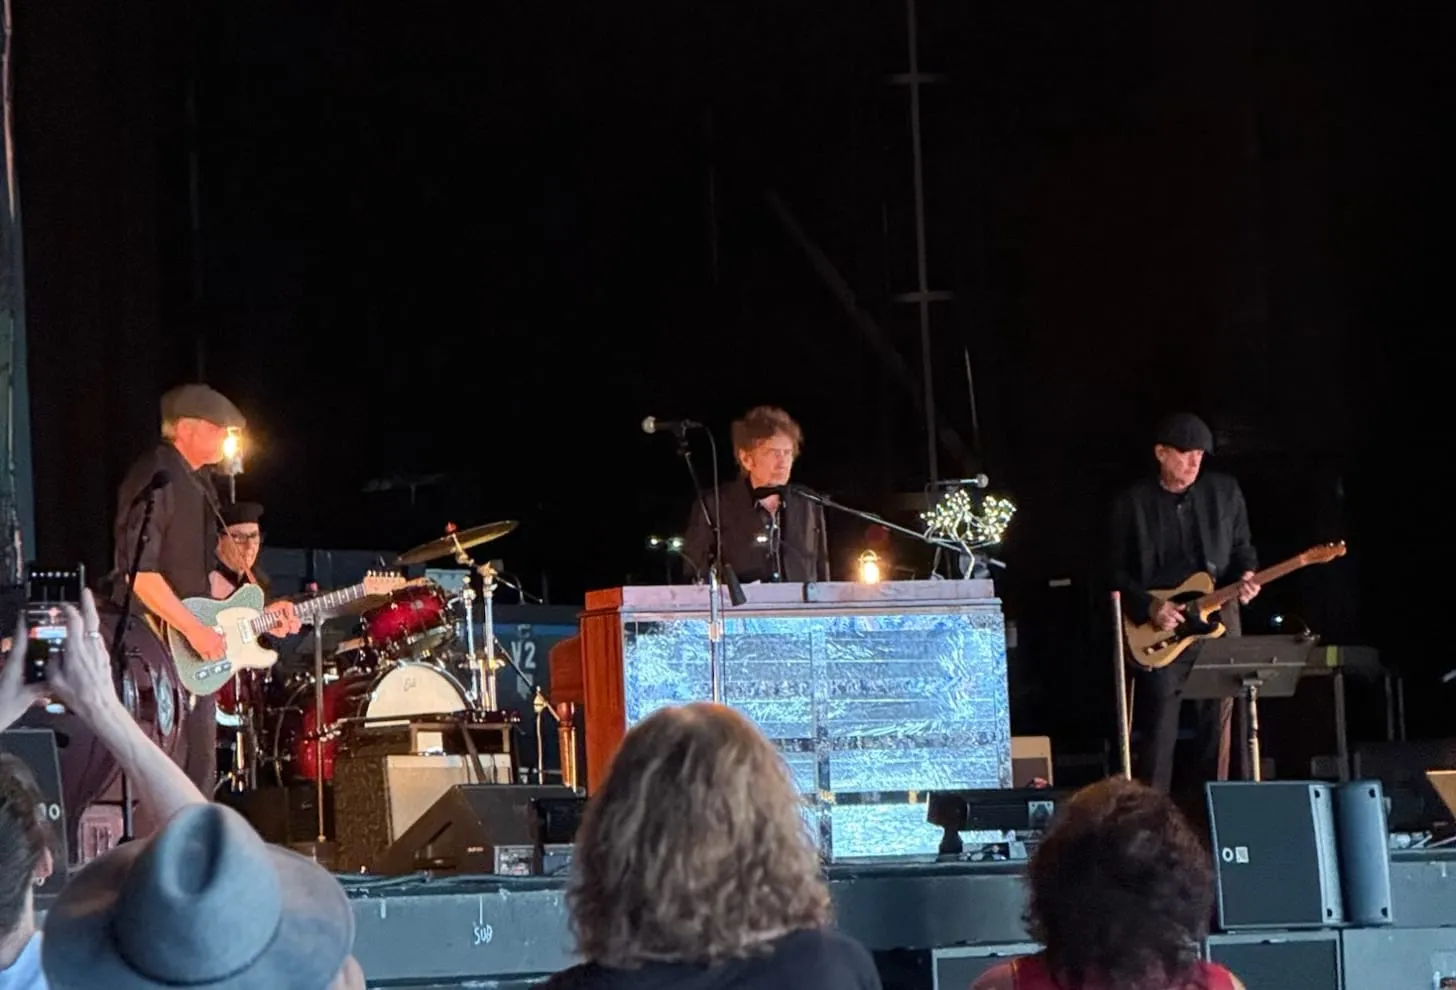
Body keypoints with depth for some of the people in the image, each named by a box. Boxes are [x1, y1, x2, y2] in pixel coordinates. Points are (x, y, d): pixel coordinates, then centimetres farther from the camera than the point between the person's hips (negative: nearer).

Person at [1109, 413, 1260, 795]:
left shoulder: (1225, 492, 8)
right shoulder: (1132, 503, 1)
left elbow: (1242, 548, 15)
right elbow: (1118, 573, 3)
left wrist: (1245, 577, -7)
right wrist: (1149, 607, -12)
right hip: (1158, 633, -3)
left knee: (1217, 725, 4)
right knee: (1159, 730, -8)